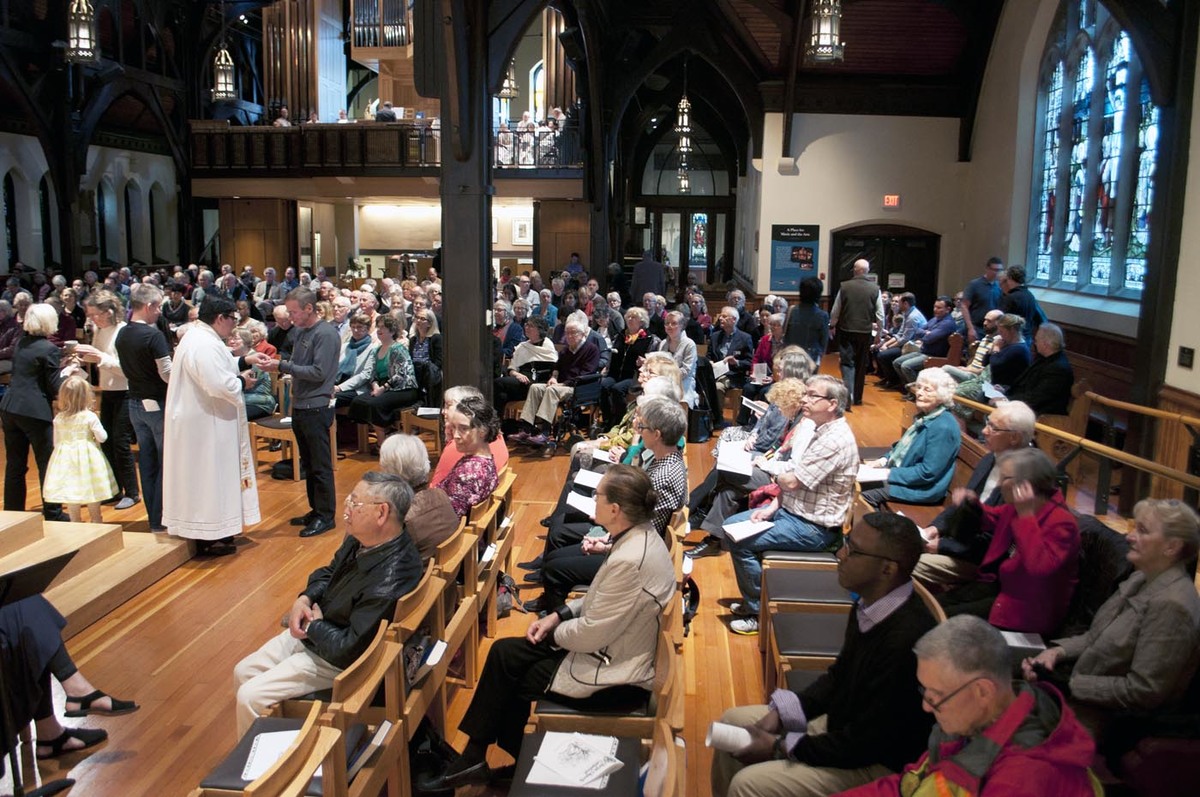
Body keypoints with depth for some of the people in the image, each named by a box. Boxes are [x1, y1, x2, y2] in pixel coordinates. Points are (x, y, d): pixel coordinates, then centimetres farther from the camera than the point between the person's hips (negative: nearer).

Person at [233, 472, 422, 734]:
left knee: (250, 697, -9)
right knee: (243, 672, 14)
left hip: (336, 660, -9)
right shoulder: (361, 539, -8)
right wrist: (305, 599, -7)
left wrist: (314, 626, -14)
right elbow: (327, 573, 13)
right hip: (310, 632, 9)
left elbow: (349, 651, -30)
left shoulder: (388, 580, -35)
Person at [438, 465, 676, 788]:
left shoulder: (630, 560, -32)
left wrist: (553, 631, -5)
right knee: (505, 653, 6)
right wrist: (559, 614, 3)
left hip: (615, 675, -9)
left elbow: (590, 635, -24)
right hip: (612, 646, 9)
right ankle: (475, 755, 15)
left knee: (513, 680, 4)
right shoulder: (640, 534, -2)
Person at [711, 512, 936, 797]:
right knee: (732, 722, 11)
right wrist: (777, 716, -1)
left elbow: (864, 745, -26)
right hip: (839, 722, 9)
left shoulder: (907, 640, -33)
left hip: (876, 763, -9)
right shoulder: (871, 603, -6)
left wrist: (779, 747, -17)